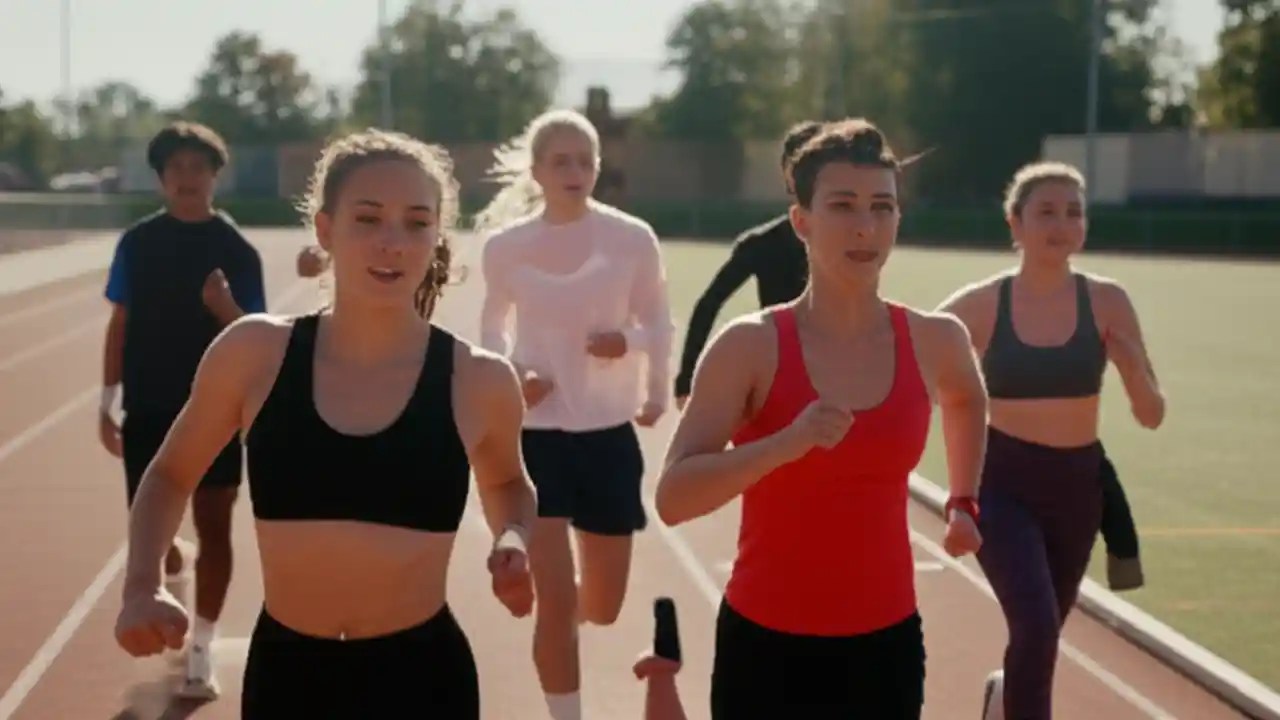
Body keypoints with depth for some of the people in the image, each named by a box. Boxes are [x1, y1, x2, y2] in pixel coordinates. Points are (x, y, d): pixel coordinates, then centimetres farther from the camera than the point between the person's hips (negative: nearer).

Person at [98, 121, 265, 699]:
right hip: (148, 410, 2)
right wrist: (107, 404, 3)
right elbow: (120, 325, 6)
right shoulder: (138, 243, 2)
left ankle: (201, 652, 9)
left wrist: (225, 308, -26)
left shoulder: (236, 250, -3)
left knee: (213, 528, 0)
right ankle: (176, 577, 44)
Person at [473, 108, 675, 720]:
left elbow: (658, 322, 5)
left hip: (608, 433, 1)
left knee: (602, 608, 12)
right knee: (555, 601, -10)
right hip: (535, 434, -1)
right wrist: (511, 374, -9)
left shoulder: (632, 238, -6)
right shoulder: (504, 244, -4)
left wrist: (643, 366, -16)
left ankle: (569, 615, 50)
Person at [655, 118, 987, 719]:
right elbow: (673, 498, -21)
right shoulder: (750, 346, -13)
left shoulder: (933, 341, -1)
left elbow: (967, 399, 26)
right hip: (768, 645, -3)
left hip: (886, 643, 3)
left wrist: (963, 501, 19)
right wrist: (785, 444, -31)